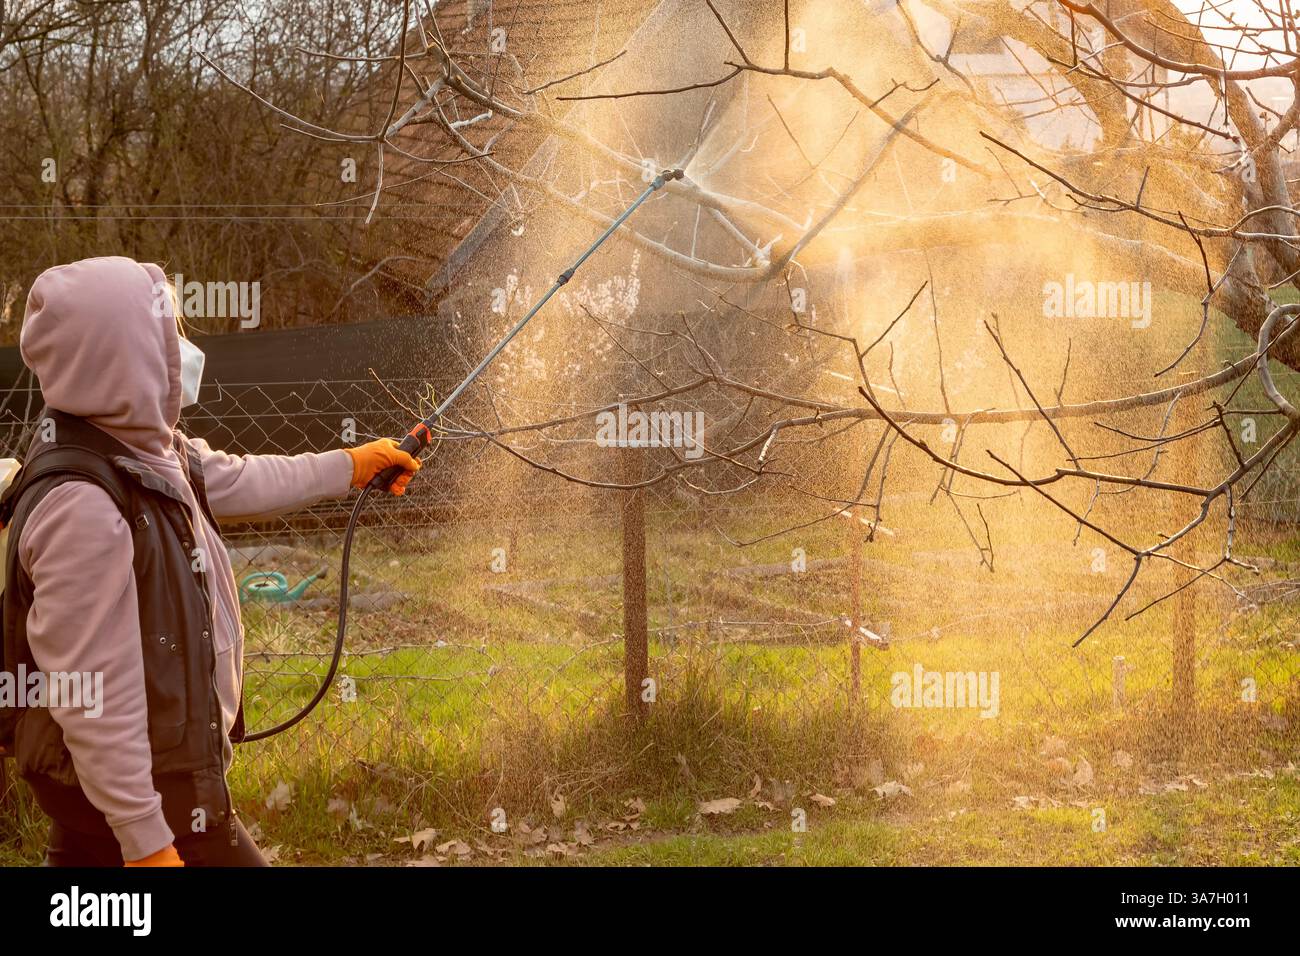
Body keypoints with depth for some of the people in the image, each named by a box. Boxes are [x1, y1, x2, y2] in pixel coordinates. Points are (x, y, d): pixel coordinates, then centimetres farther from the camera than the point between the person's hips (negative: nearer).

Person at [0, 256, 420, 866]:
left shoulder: (144, 449, 0)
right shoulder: (82, 508, -30)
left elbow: (238, 482, 21)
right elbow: (95, 697, -29)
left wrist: (350, 467, 31)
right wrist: (147, 839, -26)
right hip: (146, 788, -9)